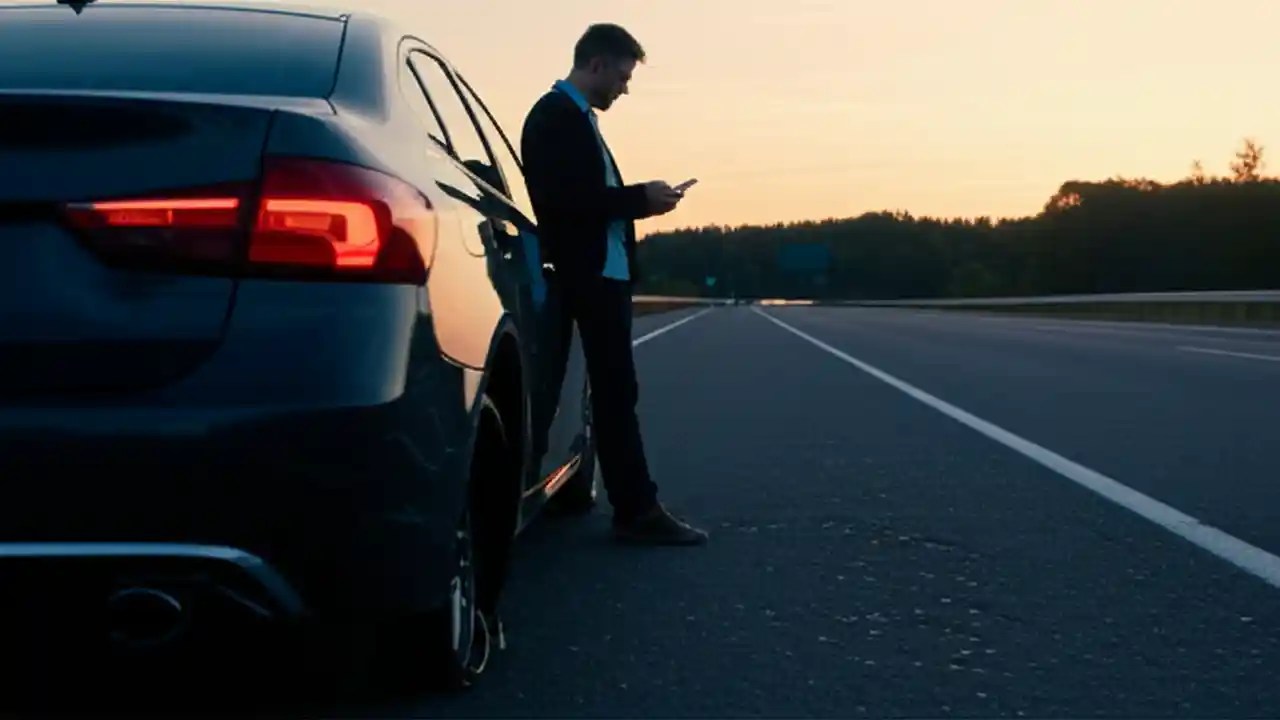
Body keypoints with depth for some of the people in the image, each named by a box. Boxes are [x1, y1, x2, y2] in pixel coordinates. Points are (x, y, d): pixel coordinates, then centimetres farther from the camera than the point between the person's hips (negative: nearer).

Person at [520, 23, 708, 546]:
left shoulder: (576, 116, 20)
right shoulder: (555, 116, -11)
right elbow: (562, 199, -22)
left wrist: (640, 200, 4)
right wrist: (640, 197, -16)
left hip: (608, 273, 10)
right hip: (592, 274, -10)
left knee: (615, 394, 11)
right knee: (616, 394, -8)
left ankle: (635, 508, 16)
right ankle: (636, 510, -4)